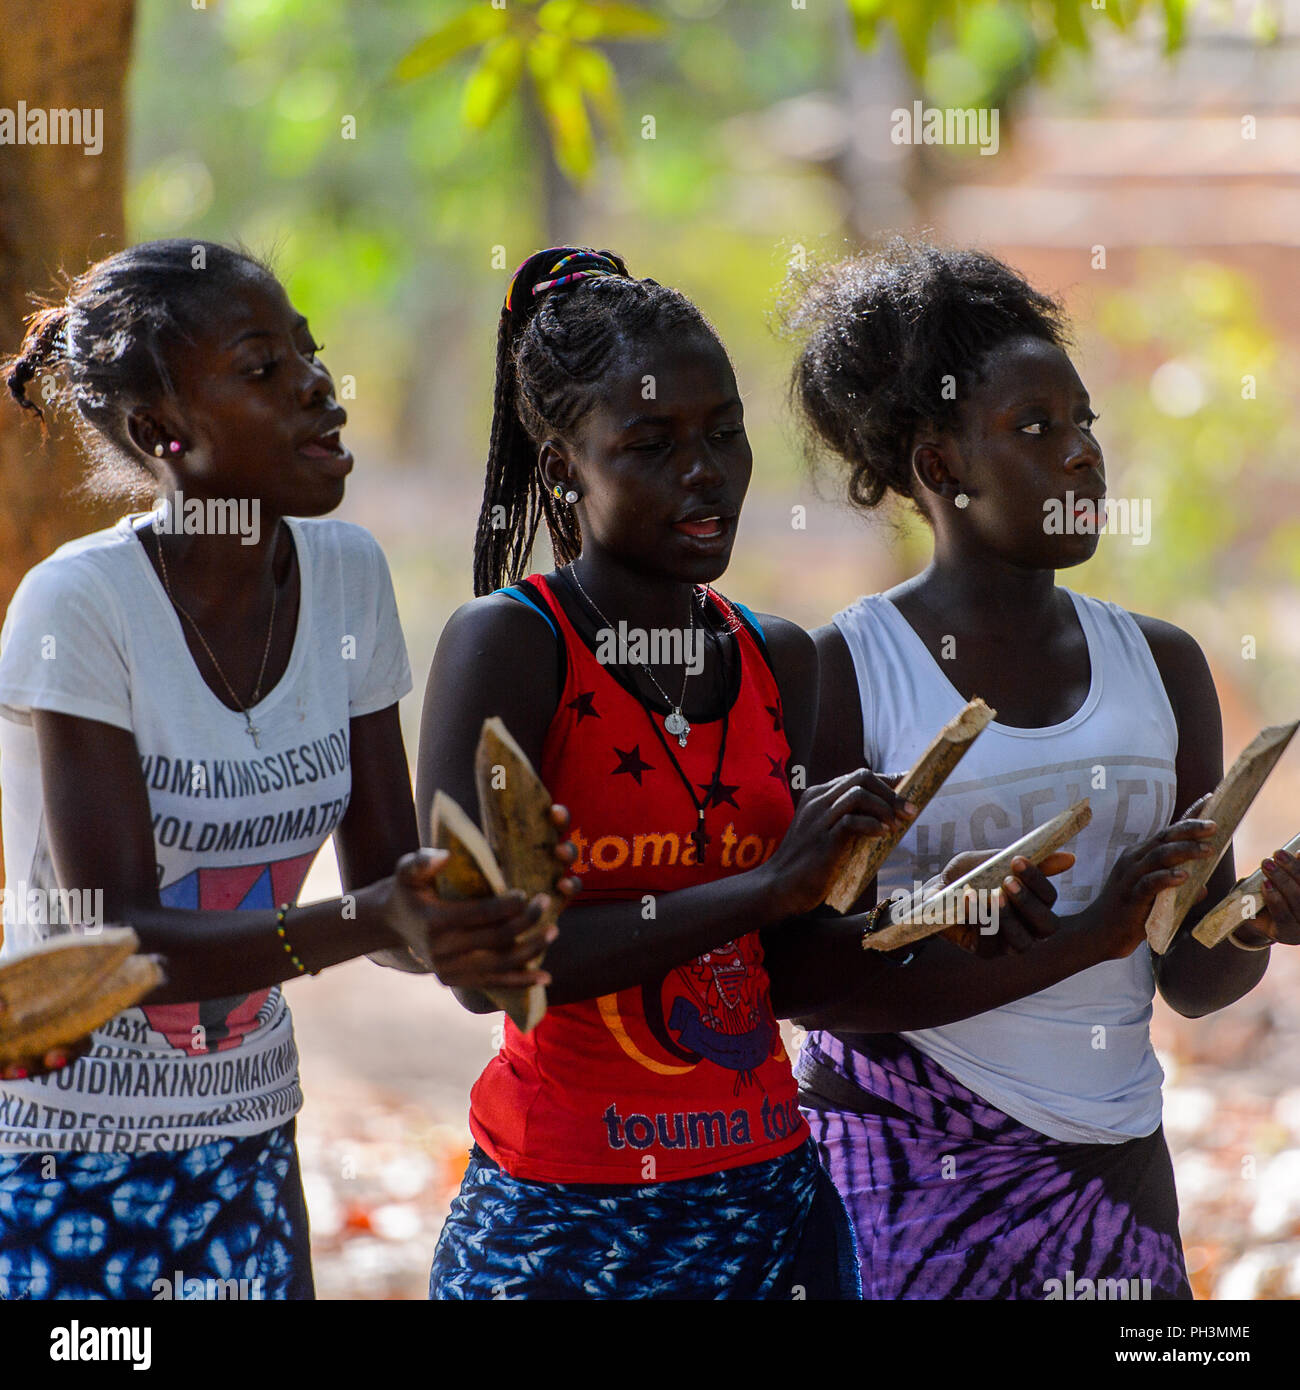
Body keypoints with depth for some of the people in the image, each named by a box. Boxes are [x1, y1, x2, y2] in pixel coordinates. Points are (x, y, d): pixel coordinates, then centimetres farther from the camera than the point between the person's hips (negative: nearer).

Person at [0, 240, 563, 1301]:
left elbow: (384, 876, 2)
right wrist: (373, 922, -35)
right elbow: (115, 941, -23)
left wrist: (454, 930, -21)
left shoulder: (346, 575, -1)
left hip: (246, 1137, 5)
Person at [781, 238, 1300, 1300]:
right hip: (905, 1168, -4)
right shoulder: (841, 674, -7)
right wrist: (1083, 937, -21)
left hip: (1116, 1166, 5)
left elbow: (1193, 980, 10)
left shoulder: (1162, 666, 8)